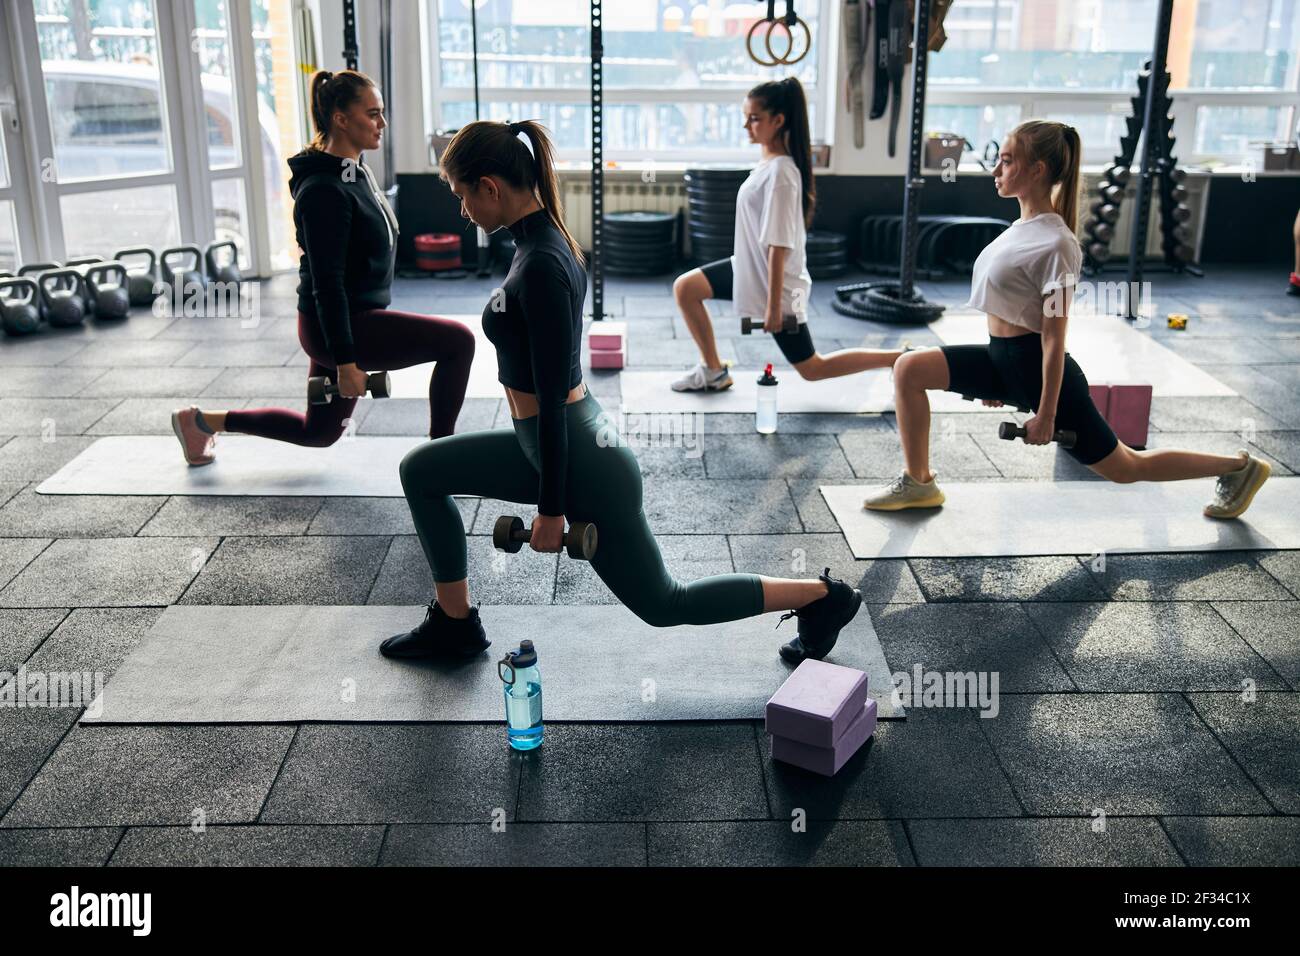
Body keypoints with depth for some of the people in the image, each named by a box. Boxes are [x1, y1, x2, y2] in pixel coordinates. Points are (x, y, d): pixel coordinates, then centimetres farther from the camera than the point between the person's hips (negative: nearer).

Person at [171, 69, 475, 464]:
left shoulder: (355, 172, 10)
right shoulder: (325, 191, -20)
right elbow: (327, 284, -22)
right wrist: (345, 362, -22)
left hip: (358, 320, 10)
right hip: (340, 328, -10)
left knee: (319, 431, 21)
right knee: (457, 341, -14)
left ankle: (204, 421, 31)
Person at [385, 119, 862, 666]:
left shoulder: (540, 266, -25)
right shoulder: (543, 241, 4)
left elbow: (552, 399, -23)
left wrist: (550, 510, -17)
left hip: (582, 460, -10)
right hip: (557, 443, 10)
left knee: (660, 603, 9)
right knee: (421, 471, 14)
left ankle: (824, 596, 18)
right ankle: (455, 624, 24)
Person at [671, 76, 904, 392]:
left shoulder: (780, 173, -25)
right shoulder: (769, 162, 2)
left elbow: (779, 245, -26)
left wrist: (774, 305, -24)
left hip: (775, 281, -9)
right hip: (749, 268, 9)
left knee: (811, 368, 3)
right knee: (685, 287, 8)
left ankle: (901, 358, 10)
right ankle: (713, 371, 18)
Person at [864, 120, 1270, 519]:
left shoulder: (1055, 243, -20)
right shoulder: (1023, 225, 7)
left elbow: (1054, 337, -20)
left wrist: (1046, 414, -17)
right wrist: (995, 381, 21)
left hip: (1038, 368, -8)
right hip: (1002, 358, 8)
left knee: (1125, 468, 6)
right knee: (909, 368, -6)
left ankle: (1238, 466, 26)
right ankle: (919, 484, 4)